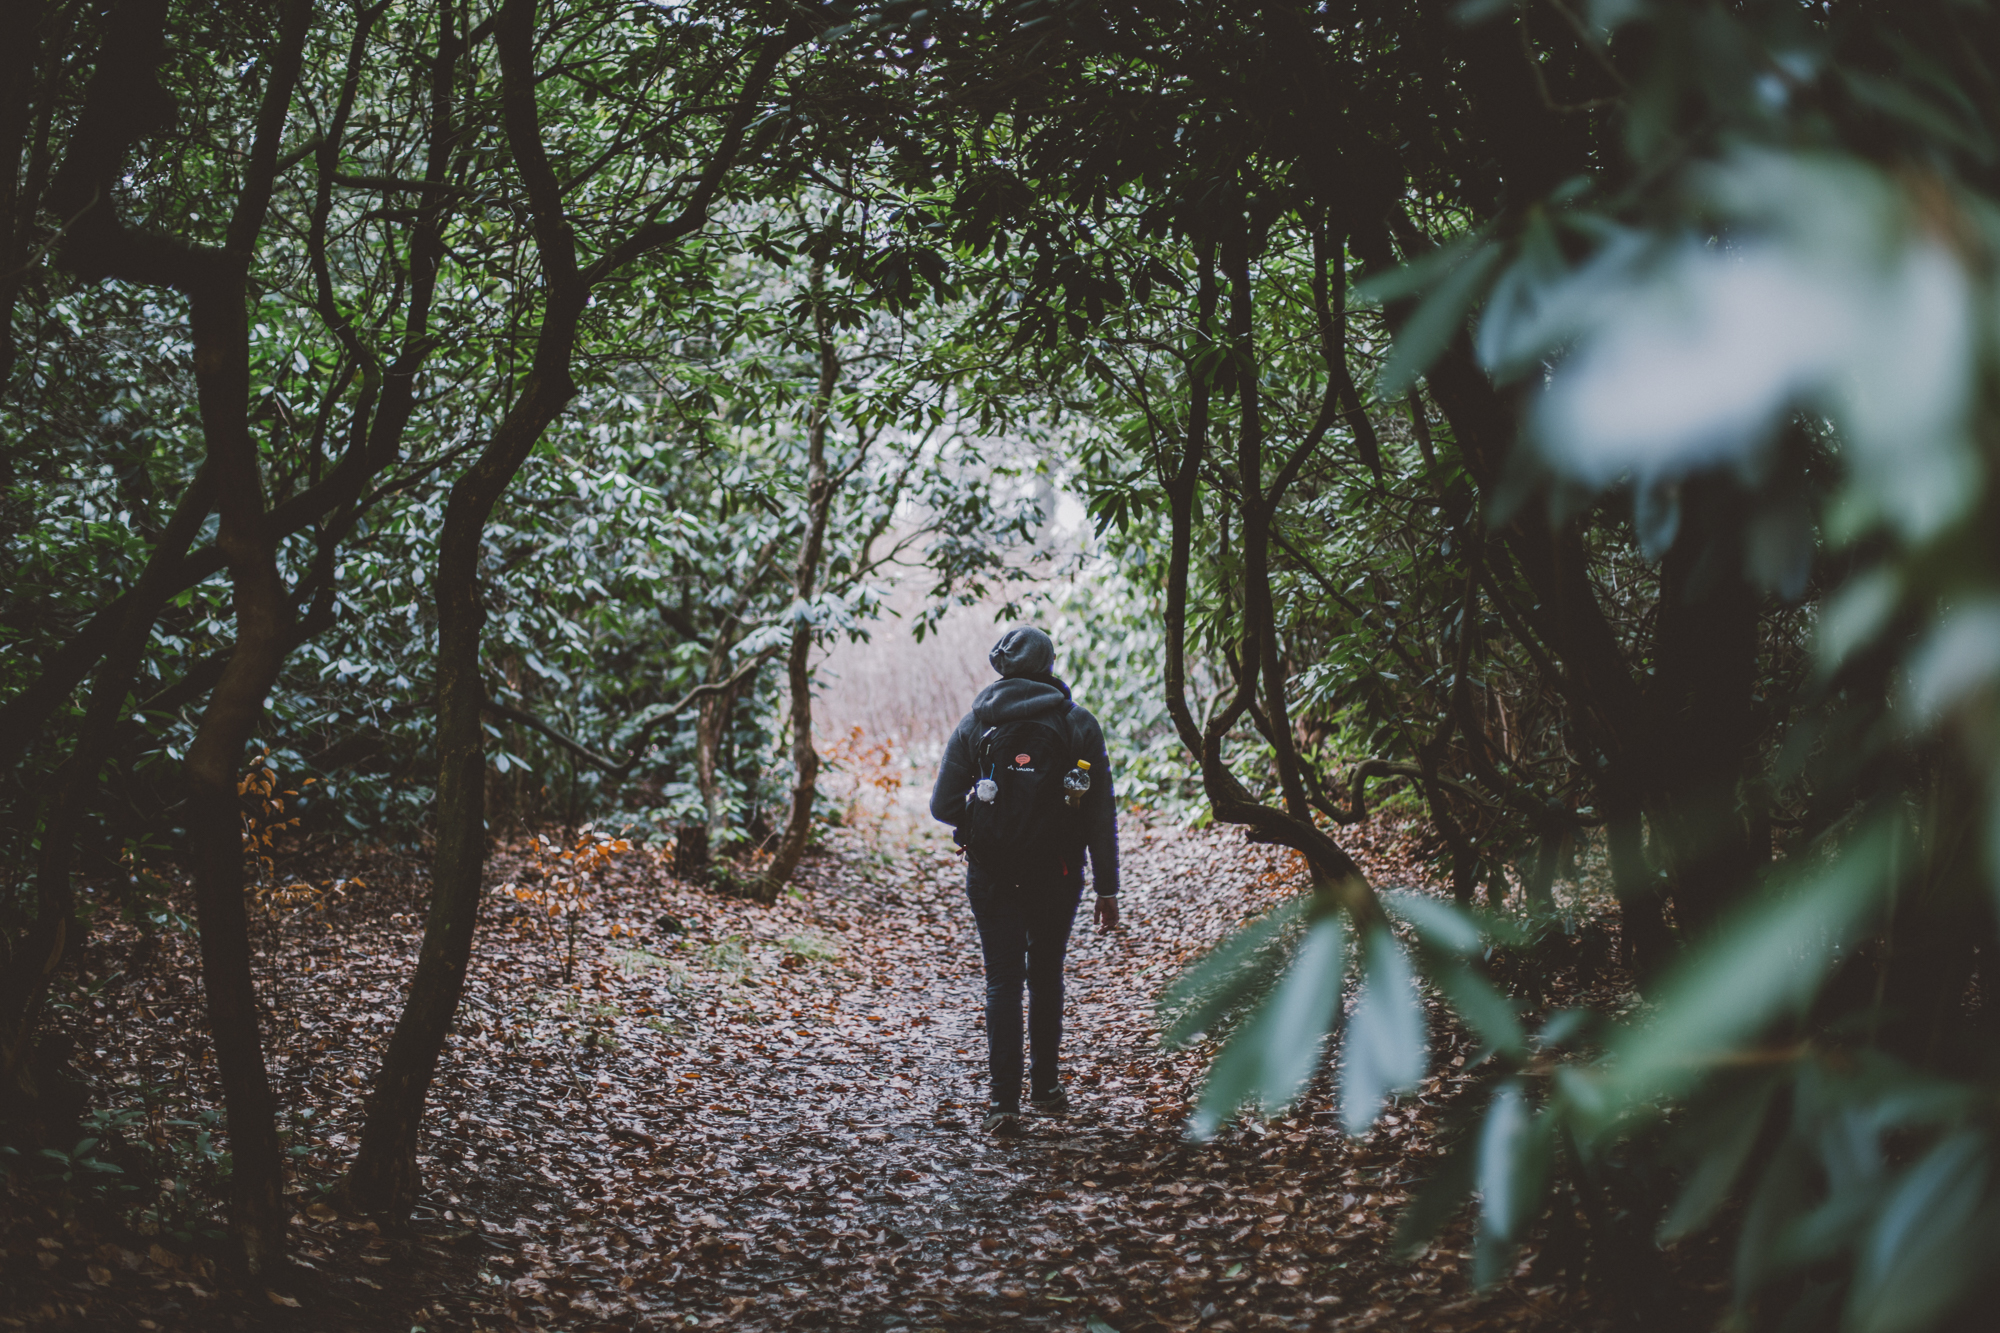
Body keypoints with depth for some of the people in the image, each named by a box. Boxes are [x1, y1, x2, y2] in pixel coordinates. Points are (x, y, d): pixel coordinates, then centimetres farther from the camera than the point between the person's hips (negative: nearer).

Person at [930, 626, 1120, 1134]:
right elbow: (1101, 816, -3)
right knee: (1046, 977, 19)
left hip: (991, 876, -1)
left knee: (1003, 983, 3)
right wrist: (1107, 889, 1)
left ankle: (1003, 1103, -6)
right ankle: (1045, 1088, 27)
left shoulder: (975, 724, -1)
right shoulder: (1079, 725, -1)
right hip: (1057, 875, 1)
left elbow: (942, 806, -3)